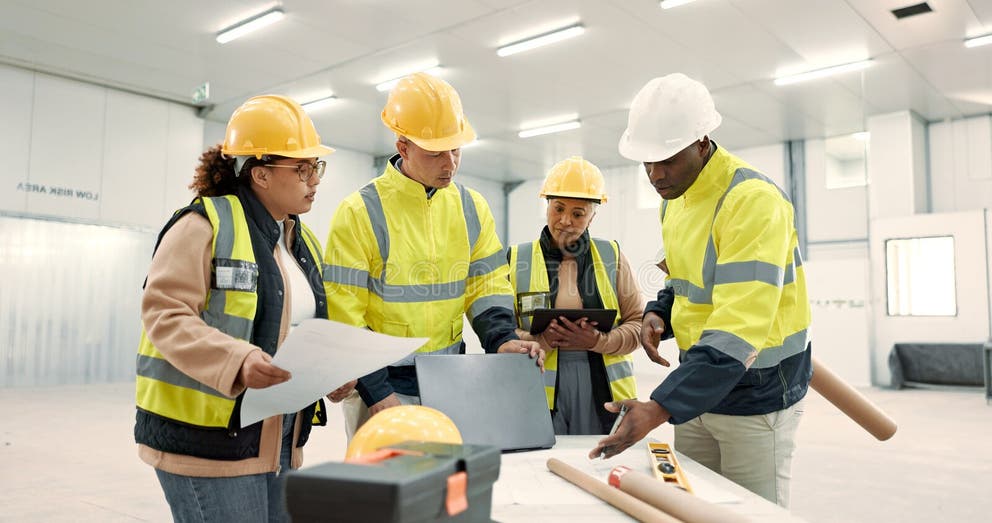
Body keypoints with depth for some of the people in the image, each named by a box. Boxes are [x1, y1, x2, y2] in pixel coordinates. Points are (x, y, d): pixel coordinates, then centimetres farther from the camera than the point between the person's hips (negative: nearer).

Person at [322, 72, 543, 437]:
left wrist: (502, 339, -12)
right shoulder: (360, 212, -11)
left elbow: (488, 286, 7)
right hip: (381, 386, -4)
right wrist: (376, 392, -16)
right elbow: (343, 317, -12)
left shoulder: (472, 208, 4)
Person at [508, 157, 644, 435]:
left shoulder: (612, 256, 8)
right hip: (542, 394, -1)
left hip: (605, 392, 1)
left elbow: (638, 323, 7)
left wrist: (597, 341, -11)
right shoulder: (517, 259, 5)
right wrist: (542, 341, -16)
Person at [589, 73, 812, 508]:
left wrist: (661, 408, -35)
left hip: (756, 398, -7)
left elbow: (738, 327, -31)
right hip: (699, 388, 8)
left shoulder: (754, 200, -23)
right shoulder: (675, 198, 4)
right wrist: (660, 313, -3)